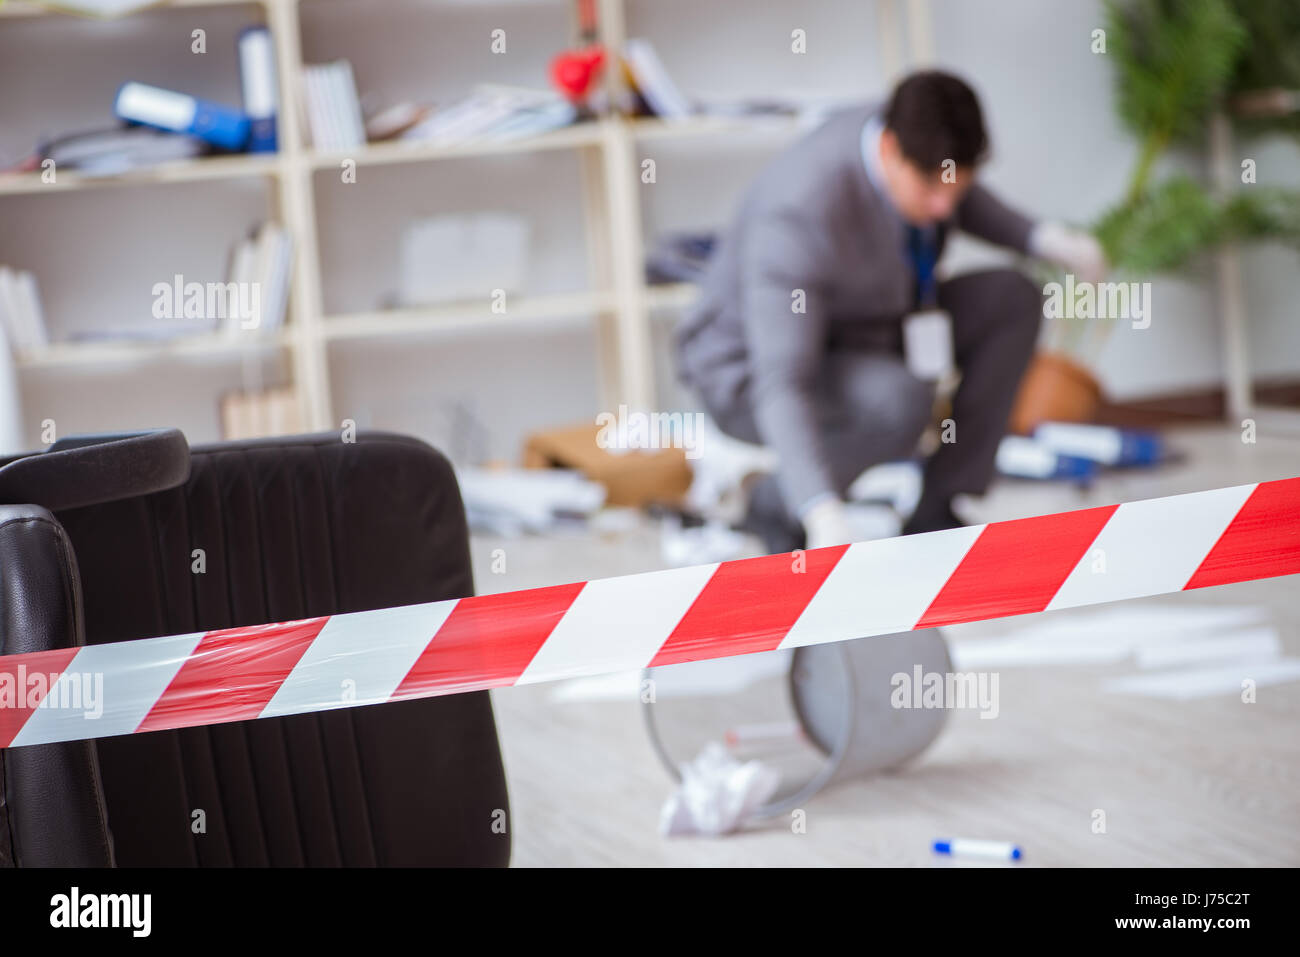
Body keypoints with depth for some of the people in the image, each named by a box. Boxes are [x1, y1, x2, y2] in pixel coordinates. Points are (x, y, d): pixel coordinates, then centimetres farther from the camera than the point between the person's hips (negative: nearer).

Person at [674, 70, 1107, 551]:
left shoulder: (915, 140, -15)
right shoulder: (798, 214, -38)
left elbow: (960, 200, 13)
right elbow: (780, 384, -42)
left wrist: (1042, 238, -5)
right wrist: (822, 512, -53)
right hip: (749, 369, -8)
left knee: (1013, 299, -5)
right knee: (901, 399, -36)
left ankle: (936, 512, -2)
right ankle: (774, 506, -9)